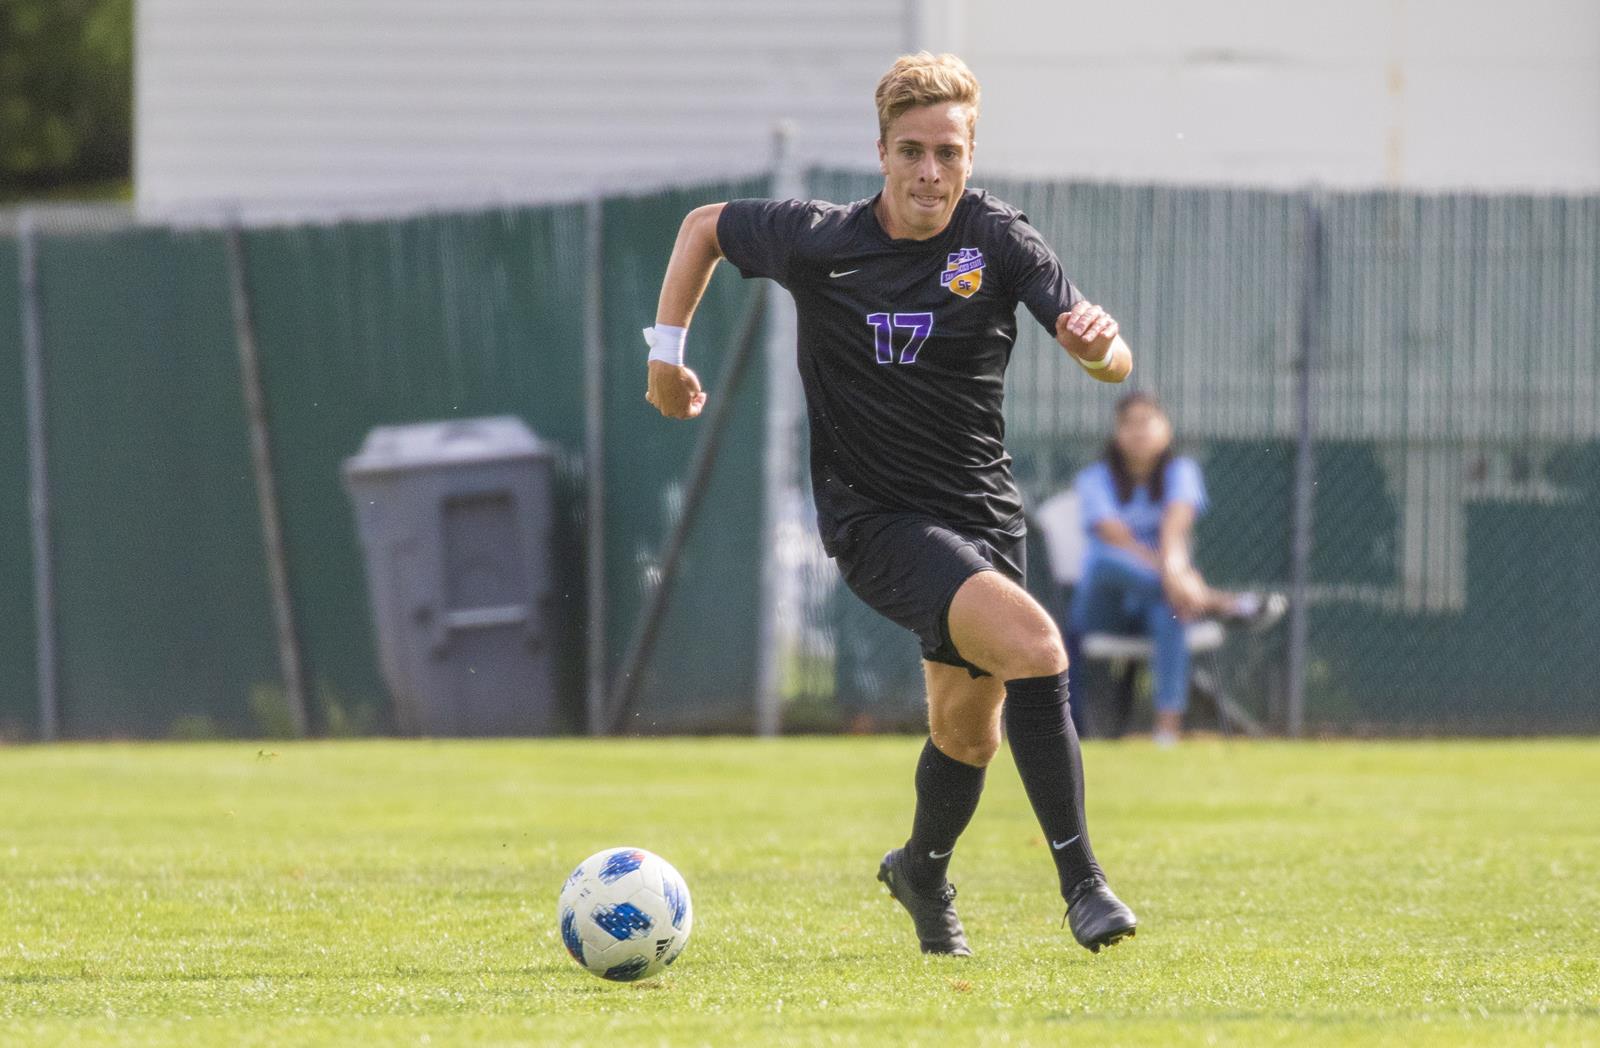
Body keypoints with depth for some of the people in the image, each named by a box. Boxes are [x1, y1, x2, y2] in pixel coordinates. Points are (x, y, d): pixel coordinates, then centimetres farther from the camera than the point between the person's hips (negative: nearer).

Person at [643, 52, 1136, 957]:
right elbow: (706, 225, 9)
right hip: (876, 518, -4)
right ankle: (1081, 882, -23)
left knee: (969, 729, 14)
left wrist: (1099, 340, -39)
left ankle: (924, 872, 47)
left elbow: (1114, 365, -16)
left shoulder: (999, 240, -9)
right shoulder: (818, 242, -10)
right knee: (1033, 644, -27)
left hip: (983, 509, 4)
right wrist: (667, 350, 7)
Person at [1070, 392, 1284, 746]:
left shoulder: (1180, 472, 4)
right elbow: (1119, 541, -19)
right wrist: (1170, 572, -36)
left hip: (1154, 600, 1)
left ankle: (1168, 730, -49)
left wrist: (1173, 565, -42)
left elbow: (1175, 523, -19)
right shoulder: (1096, 481, -1)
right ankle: (1225, 603, -50)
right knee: (1107, 561, -35)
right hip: (1103, 607, -1)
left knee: (1170, 609, -37)